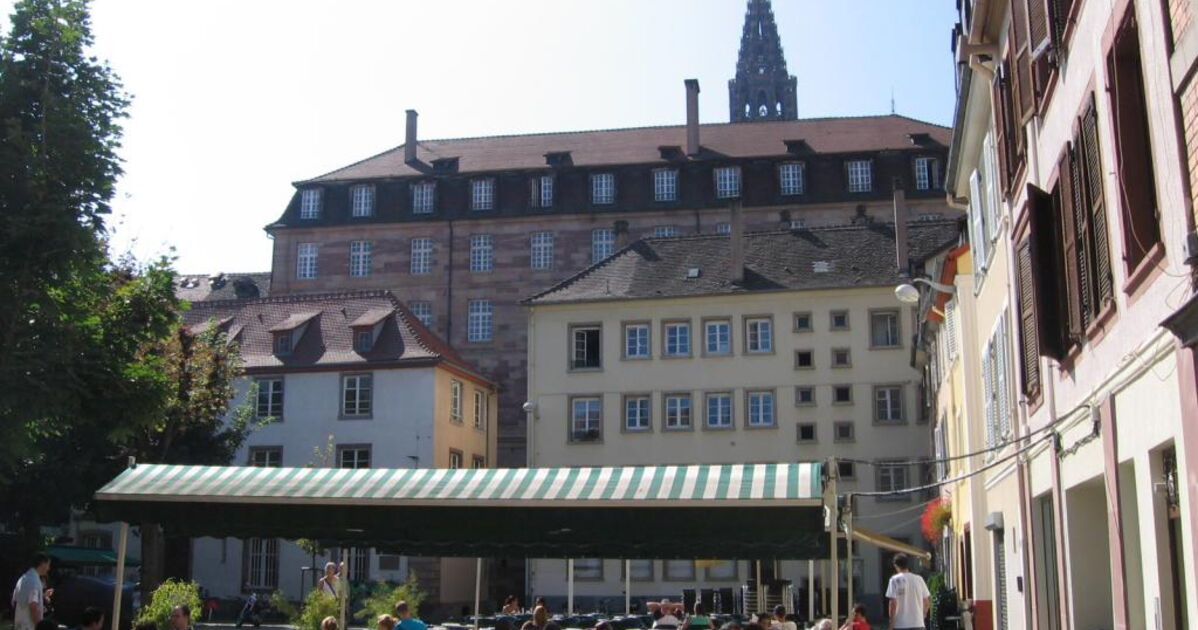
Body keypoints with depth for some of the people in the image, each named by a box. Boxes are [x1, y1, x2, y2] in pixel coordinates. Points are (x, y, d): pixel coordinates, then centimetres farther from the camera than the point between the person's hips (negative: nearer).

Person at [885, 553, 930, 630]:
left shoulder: (895, 580, -6)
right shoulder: (919, 579, 6)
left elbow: (893, 603, -10)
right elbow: (926, 600, 10)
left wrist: (891, 622, -3)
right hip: (918, 624, 4)